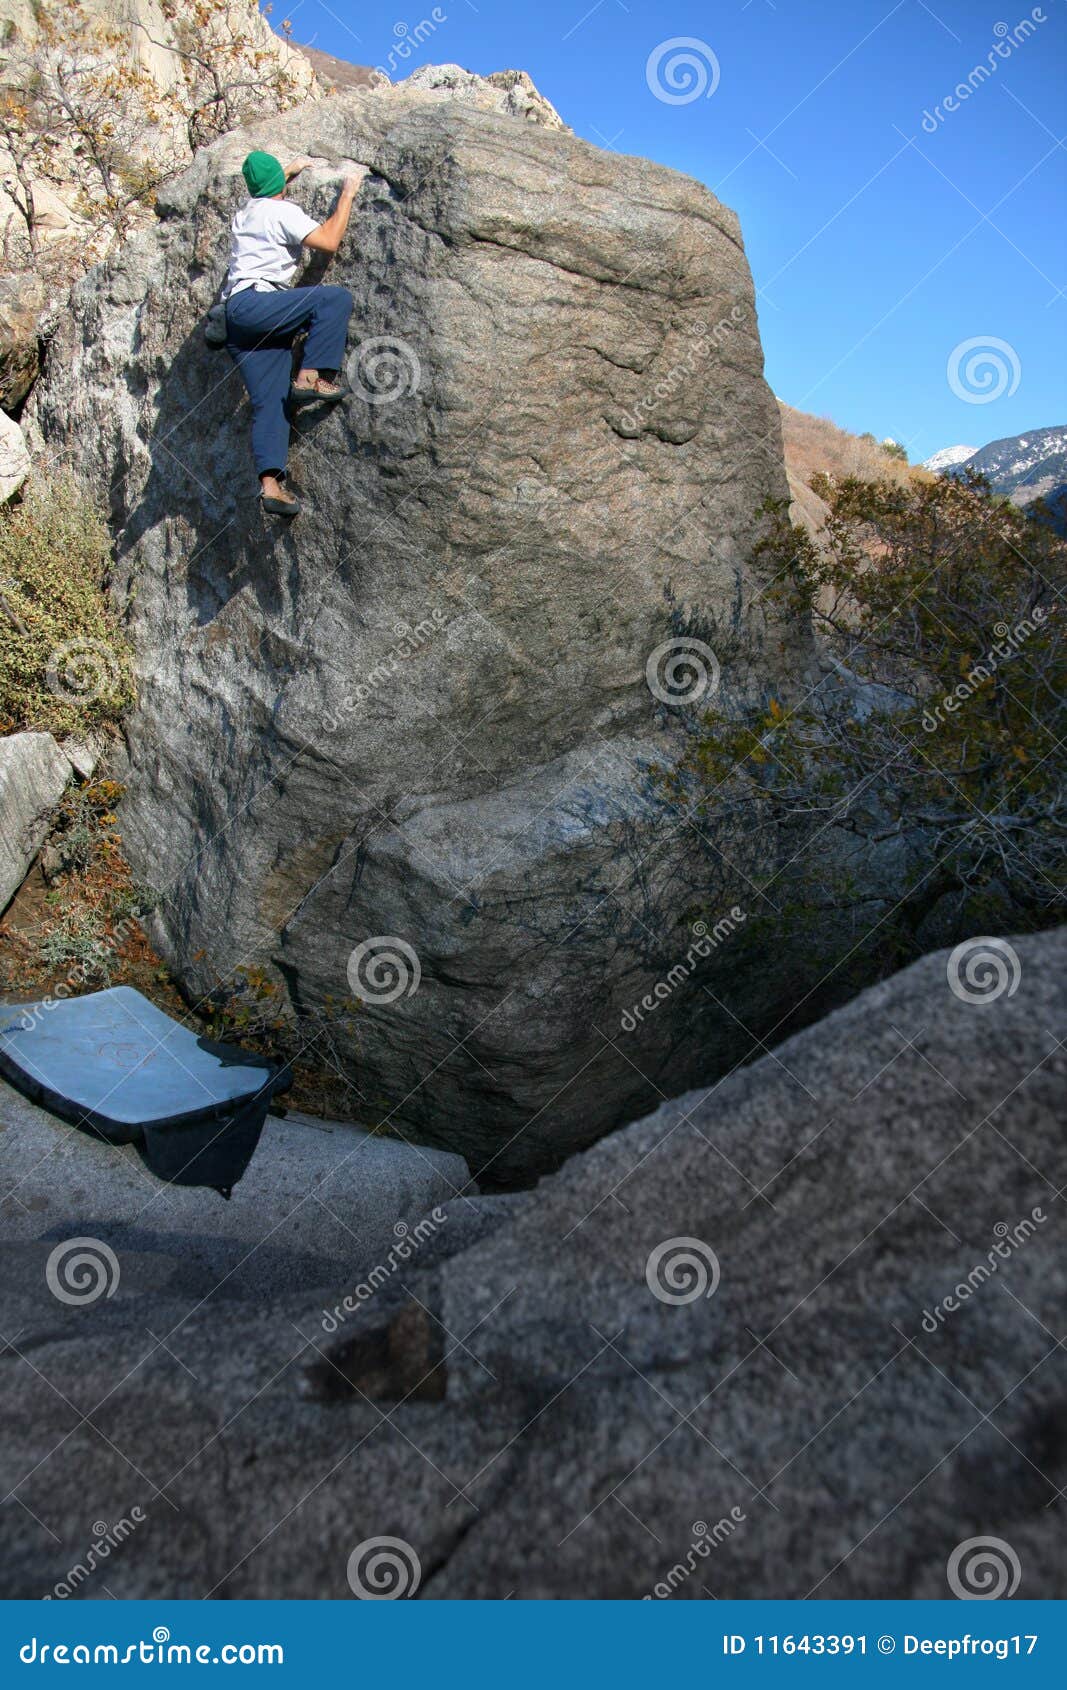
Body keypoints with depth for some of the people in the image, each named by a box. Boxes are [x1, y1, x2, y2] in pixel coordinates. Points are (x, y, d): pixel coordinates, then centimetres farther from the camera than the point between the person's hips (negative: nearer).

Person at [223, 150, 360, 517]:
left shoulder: (245, 212, 28)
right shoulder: (283, 212, 2)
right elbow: (328, 241, -9)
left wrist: (290, 170, 64)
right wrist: (347, 196, 4)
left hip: (237, 316, 8)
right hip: (253, 303, -8)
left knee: (270, 403, -3)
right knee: (336, 298, -14)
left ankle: (270, 484, -15)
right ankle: (311, 377, -24)